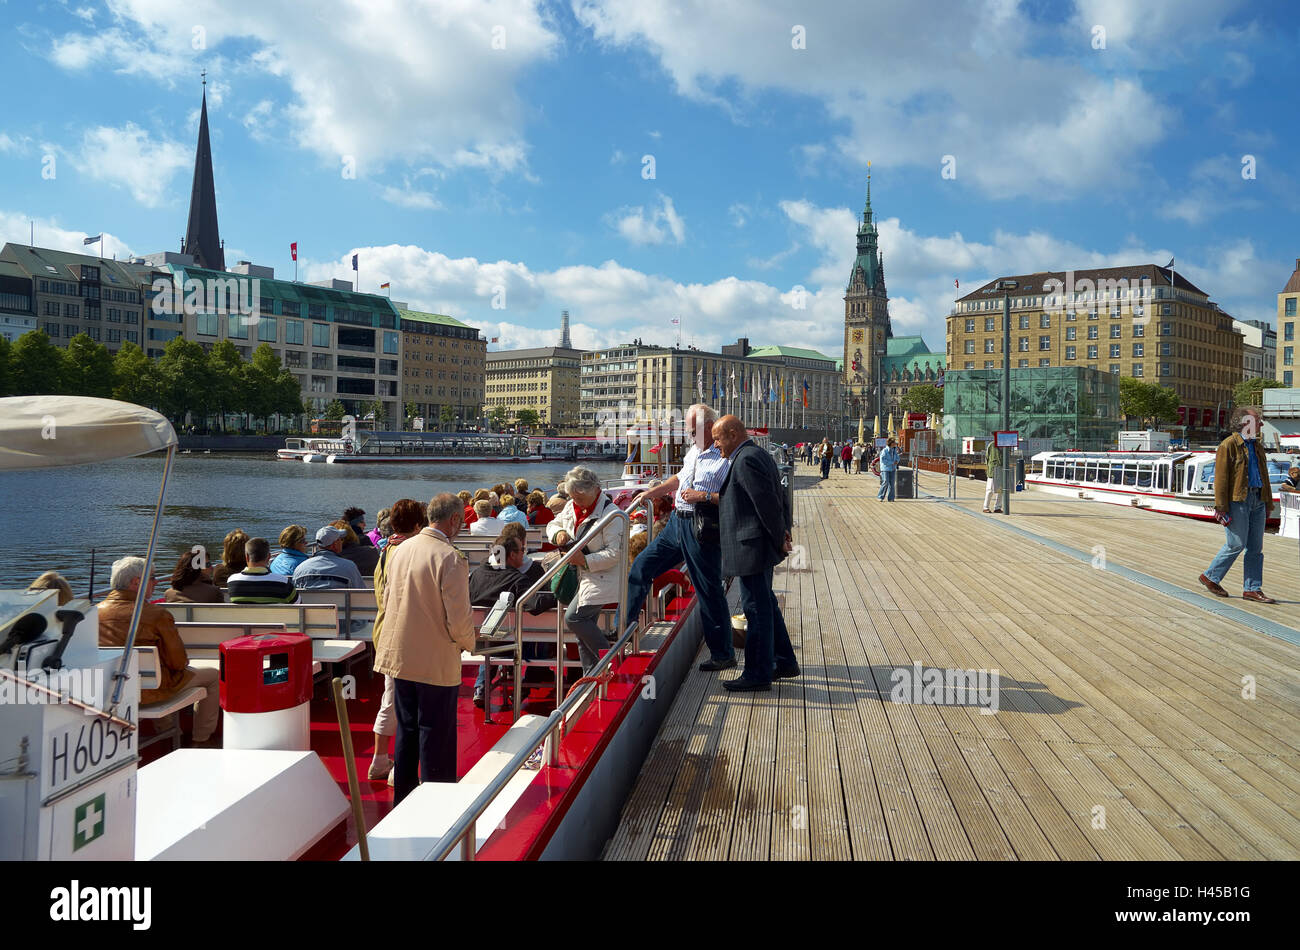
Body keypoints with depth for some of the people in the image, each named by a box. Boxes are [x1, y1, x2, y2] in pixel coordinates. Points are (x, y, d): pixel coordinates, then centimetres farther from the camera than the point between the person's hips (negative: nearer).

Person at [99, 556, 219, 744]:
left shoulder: (98, 610, -2)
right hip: (150, 689, -7)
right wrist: (184, 660, 10)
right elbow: (178, 662, -14)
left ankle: (166, 731, 45)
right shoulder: (158, 614, -20)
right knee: (213, 676, 12)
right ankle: (200, 739, 20)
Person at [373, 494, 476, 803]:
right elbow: (459, 619, -19)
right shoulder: (451, 559, -19)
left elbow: (387, 601, 13)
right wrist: (468, 642, 2)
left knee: (406, 731, 19)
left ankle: (403, 800, 31)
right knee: (436, 736, 5)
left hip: (399, 657, 7)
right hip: (436, 662, -7)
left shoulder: (400, 550, 4)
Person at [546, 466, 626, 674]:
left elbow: (615, 553, -20)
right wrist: (558, 533, -2)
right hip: (583, 577, 8)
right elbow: (553, 524, 22)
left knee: (573, 618, -16)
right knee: (584, 625, 9)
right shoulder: (572, 506, 8)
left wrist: (586, 560, -22)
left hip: (602, 578, -8)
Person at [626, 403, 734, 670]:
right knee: (642, 565, 10)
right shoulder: (693, 452, 16)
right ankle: (621, 626, 21)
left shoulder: (726, 458, -12)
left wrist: (704, 496, -22)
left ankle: (723, 655, 10)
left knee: (709, 590, -2)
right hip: (677, 521, 9)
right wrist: (649, 493, 35)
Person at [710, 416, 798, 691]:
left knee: (756, 608, -3)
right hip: (760, 545, 11)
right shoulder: (757, 455, 15)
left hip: (751, 547, -11)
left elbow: (768, 502, -21)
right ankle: (785, 661, 29)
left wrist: (779, 538, -12)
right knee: (765, 604, 19)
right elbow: (781, 496, 17)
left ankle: (758, 673, 5)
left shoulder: (746, 460, -17)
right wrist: (784, 531, 12)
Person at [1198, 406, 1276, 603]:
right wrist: (1221, 508, -16)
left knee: (1255, 546, 6)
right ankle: (1210, 576, 12)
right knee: (1236, 544, -6)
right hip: (1237, 500, -7)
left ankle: (1252, 589, 10)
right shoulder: (1229, 445, -7)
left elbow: (1264, 476, 23)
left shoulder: (1258, 446, 17)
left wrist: (1268, 504, 20)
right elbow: (1221, 478, -11)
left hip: (1257, 500, 7)